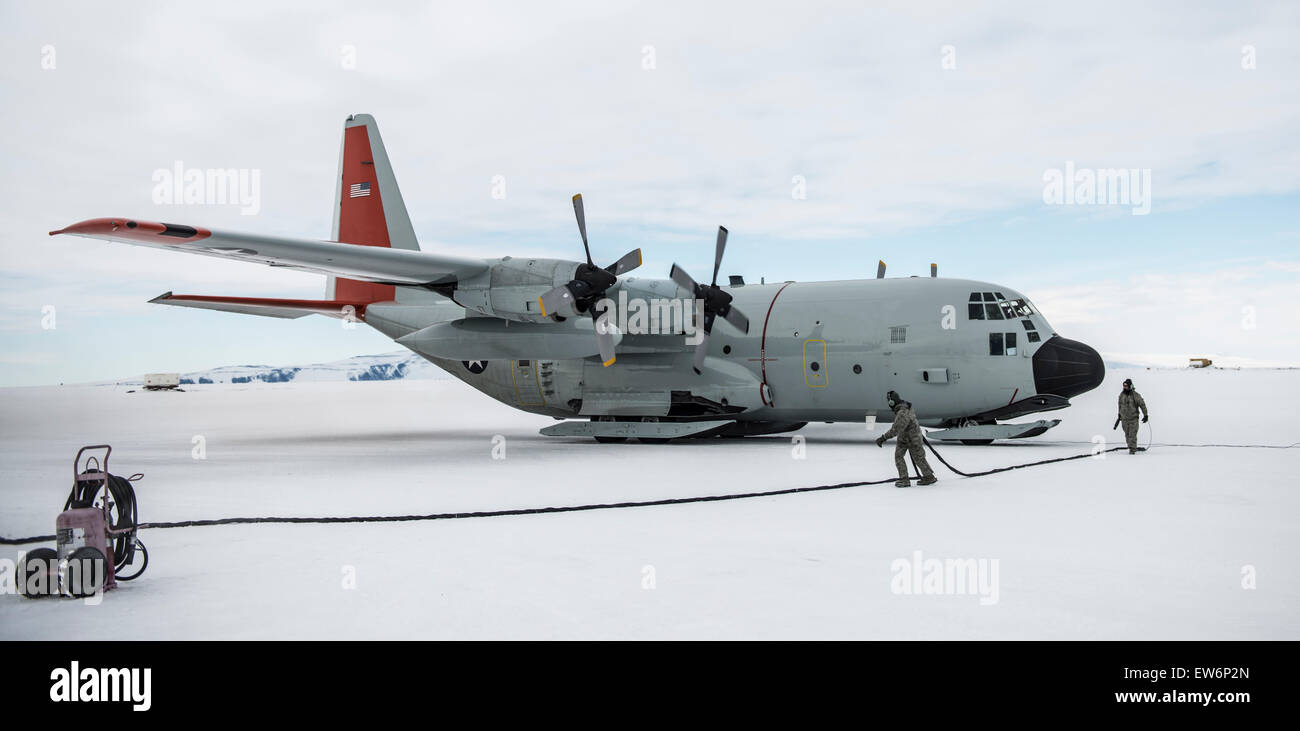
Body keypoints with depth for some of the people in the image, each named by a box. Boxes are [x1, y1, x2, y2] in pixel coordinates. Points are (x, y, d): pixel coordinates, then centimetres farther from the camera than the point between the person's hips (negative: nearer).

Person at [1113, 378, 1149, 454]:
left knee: (1132, 435, -10)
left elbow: (1142, 404, -6)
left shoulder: (1136, 395, -13)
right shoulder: (1122, 394, 3)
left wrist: (1146, 415, -5)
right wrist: (1119, 415, 24)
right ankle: (1133, 448, 21)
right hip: (1124, 418, 5)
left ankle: (1132, 449, -5)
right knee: (1127, 435, 7)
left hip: (1133, 418, -5)